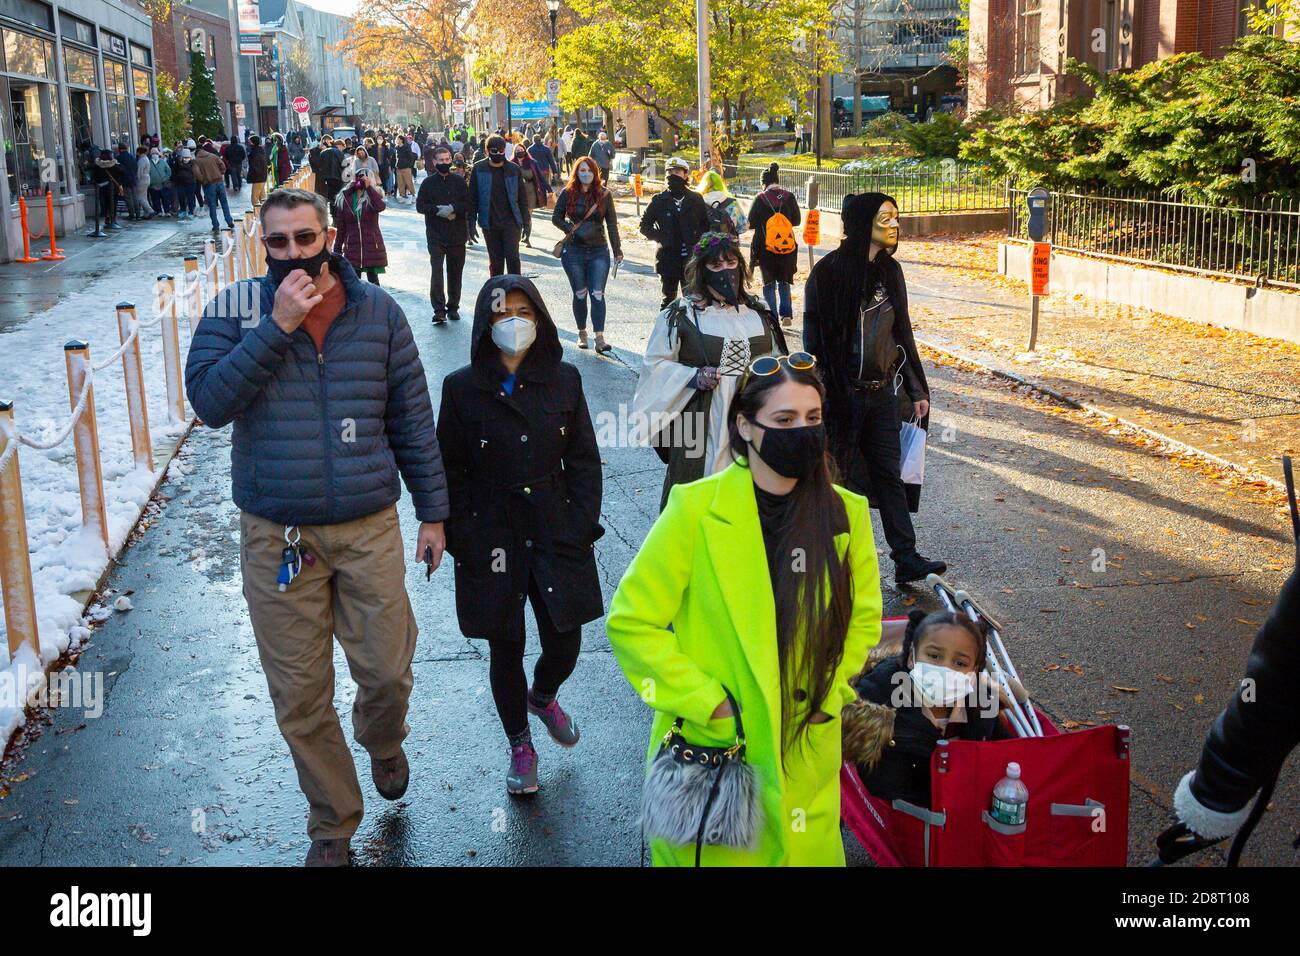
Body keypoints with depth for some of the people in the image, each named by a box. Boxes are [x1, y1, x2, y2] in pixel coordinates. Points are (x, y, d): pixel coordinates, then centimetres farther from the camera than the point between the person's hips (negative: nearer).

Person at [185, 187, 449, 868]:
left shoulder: (377, 311, 1)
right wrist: (276, 325, -21)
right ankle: (332, 824, 30)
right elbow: (208, 401, -15)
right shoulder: (236, 308, -2)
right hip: (274, 537, 0)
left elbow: (412, 419, 6)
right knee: (299, 697, 8)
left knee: (387, 671, 5)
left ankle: (382, 744, 43)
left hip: (369, 529, 0)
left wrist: (432, 511, 7)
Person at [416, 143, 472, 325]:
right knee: (436, 270, -11)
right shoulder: (428, 182, 3)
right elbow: (420, 206, -1)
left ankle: (453, 307, 20)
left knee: (455, 271, 8)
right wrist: (438, 210, -15)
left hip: (457, 234, 2)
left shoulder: (459, 181, 6)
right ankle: (439, 310, -13)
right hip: (435, 235, -2)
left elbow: (469, 205, 1)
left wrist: (453, 208, -15)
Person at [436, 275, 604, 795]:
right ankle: (520, 746, 31)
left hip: (557, 537, 1)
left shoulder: (564, 380, 1)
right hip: (493, 544, -1)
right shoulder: (462, 388, -4)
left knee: (564, 644, 4)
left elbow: (584, 460, 5)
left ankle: (542, 697, 41)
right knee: (505, 649, 8)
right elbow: (451, 474, -1)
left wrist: (580, 530, -3)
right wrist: (471, 544, -7)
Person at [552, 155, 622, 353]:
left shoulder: (604, 194, 1)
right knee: (580, 294, 9)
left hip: (599, 251, 0)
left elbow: (612, 224, 4)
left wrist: (617, 250, 0)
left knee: (598, 294, -8)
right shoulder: (568, 193, 0)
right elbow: (556, 217, 6)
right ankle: (582, 333, 23)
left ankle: (600, 337, -13)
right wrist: (572, 229, -11)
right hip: (574, 251, 0)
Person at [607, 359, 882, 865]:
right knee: (711, 851, 13)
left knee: (807, 852, 16)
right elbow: (631, 621, -11)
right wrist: (708, 704, -14)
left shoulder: (846, 513, -3)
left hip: (805, 756, 3)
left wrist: (827, 694, -1)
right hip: (708, 745, -3)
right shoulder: (697, 508, -14)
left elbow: (863, 616, 11)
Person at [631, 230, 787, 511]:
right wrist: (693, 377, -17)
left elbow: (775, 359, 21)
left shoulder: (758, 313, 11)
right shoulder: (681, 314, -4)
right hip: (701, 423, -4)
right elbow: (656, 364, -3)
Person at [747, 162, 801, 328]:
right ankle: (786, 315, 8)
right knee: (784, 283, 16)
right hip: (787, 247, 2)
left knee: (769, 284, 11)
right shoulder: (789, 197, -4)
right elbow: (797, 220, 3)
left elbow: (751, 222, -6)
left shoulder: (760, 199, -10)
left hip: (765, 248, -2)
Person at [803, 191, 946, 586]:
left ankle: (906, 559, 7)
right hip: (842, 394, -5)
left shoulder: (889, 270, 7)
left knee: (890, 473, 6)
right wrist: (821, 398, -16)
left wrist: (916, 390, 10)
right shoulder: (829, 271, -12)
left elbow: (902, 333, 12)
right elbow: (817, 339, -12)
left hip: (881, 391, 6)